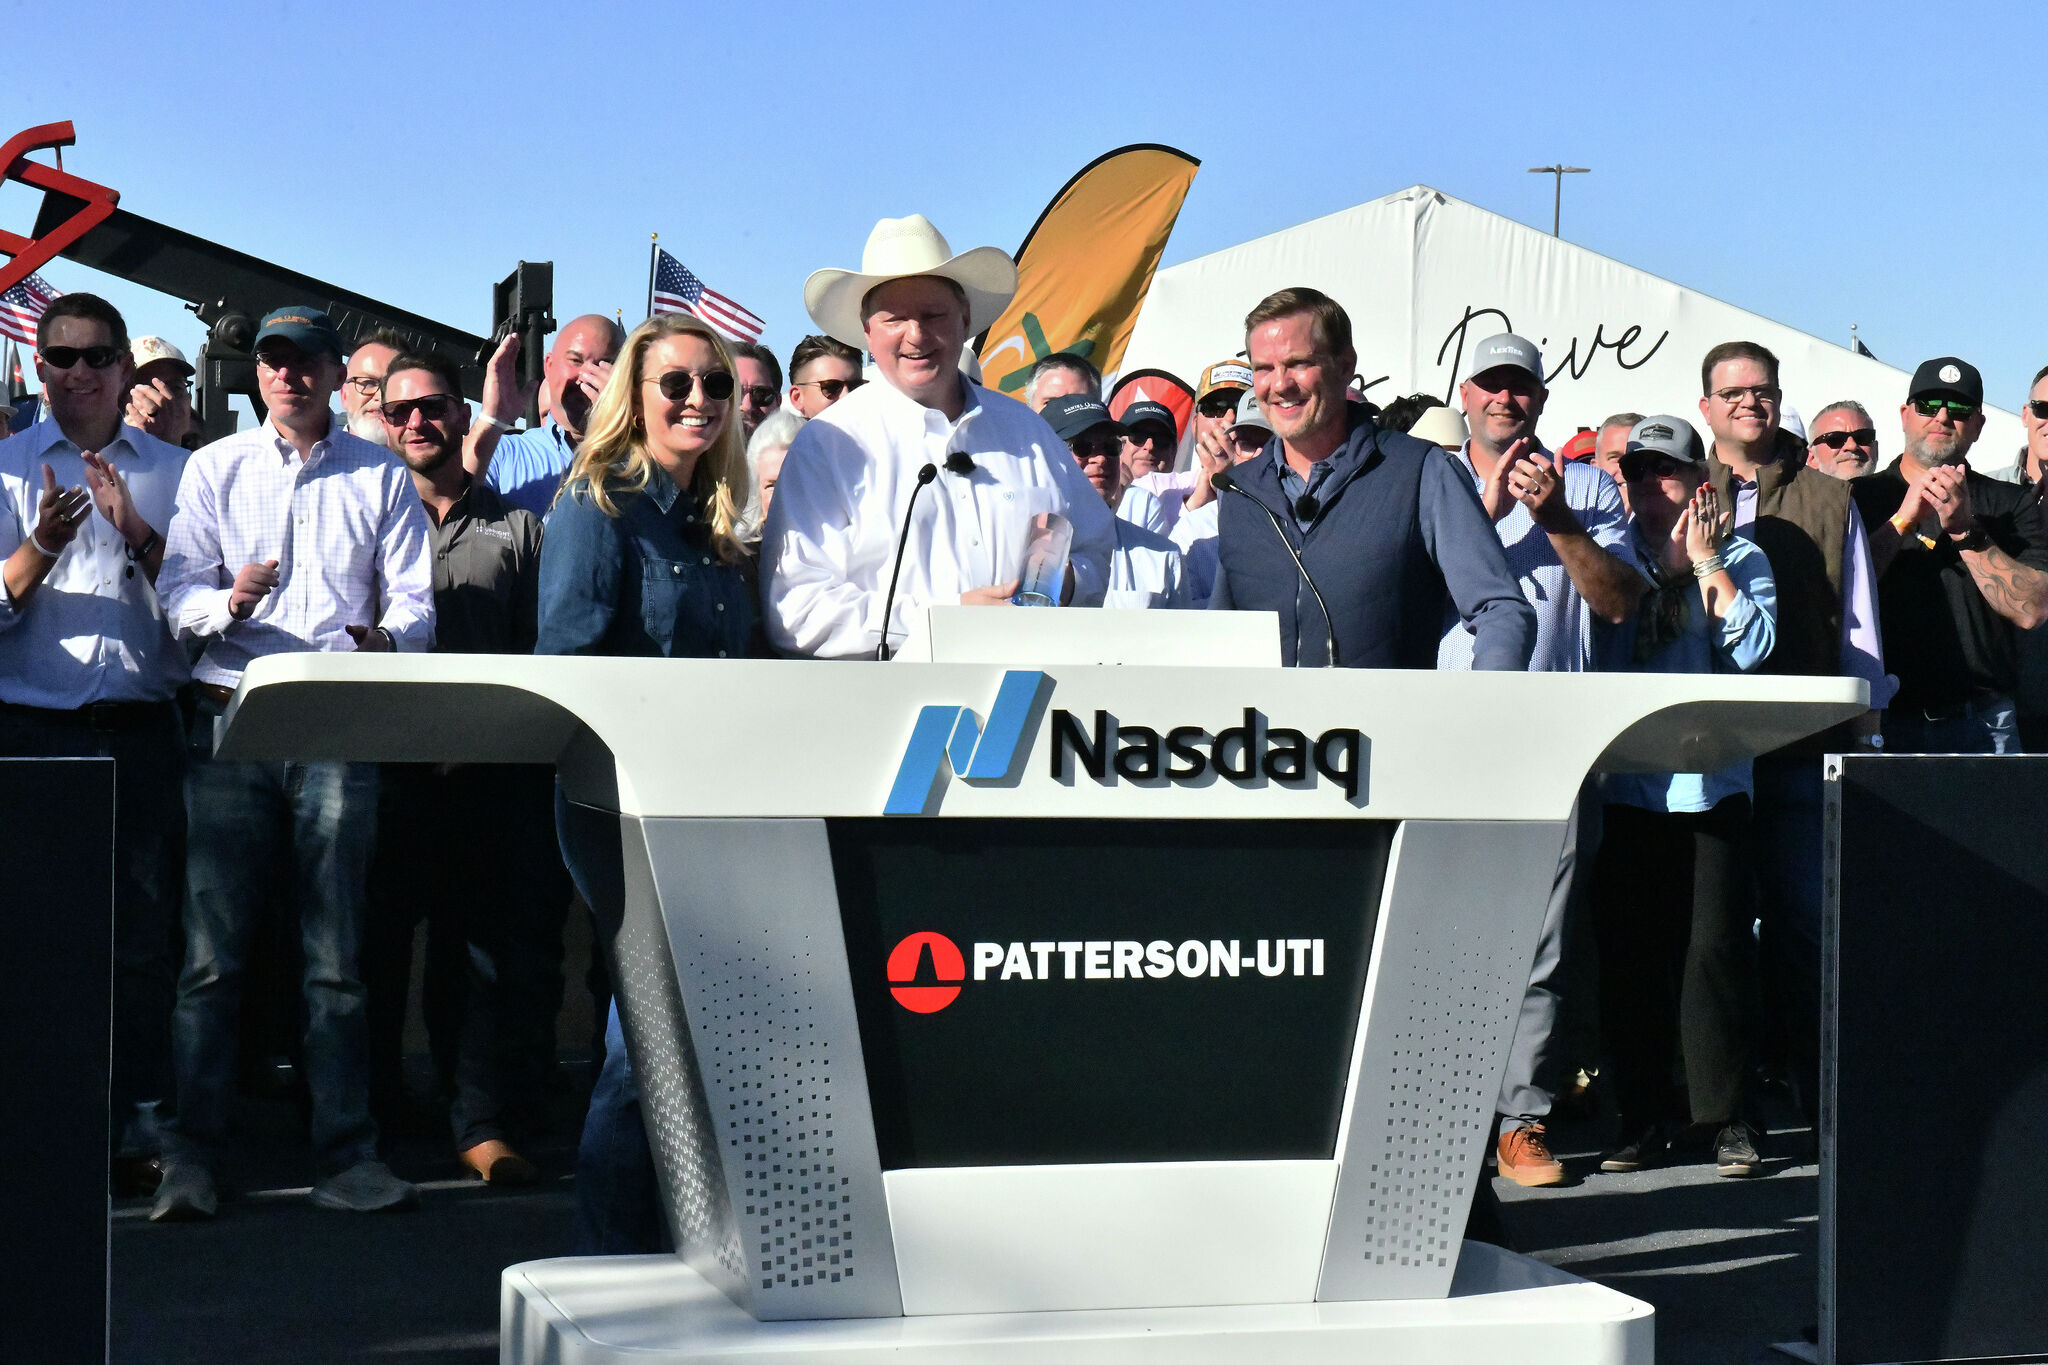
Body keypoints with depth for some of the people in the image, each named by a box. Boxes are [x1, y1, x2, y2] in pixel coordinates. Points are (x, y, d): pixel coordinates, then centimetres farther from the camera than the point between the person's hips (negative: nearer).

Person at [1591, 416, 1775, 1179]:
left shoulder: (1740, 560, 9)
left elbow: (1751, 647, -7)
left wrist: (1704, 562, -2)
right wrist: (1663, 563, -4)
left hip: (1710, 781, -2)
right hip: (1625, 784, 2)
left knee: (1714, 948, -6)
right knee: (1627, 951, 3)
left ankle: (1727, 1118, 2)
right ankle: (1643, 1118, 12)